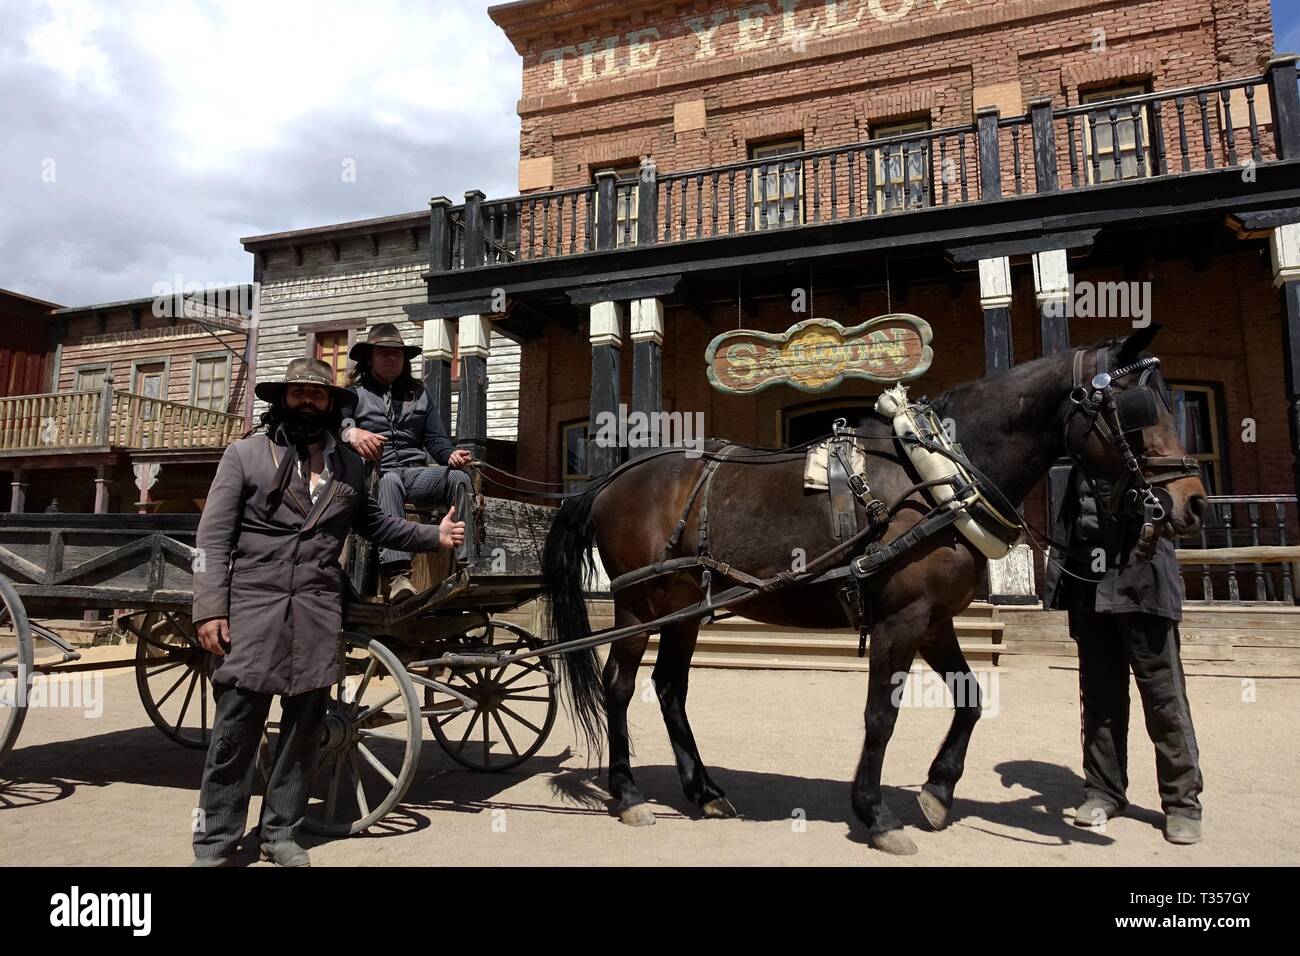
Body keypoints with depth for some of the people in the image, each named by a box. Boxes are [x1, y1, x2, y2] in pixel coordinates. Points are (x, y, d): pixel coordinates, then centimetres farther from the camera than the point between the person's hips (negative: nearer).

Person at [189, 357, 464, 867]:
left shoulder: (350, 465, 11)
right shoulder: (244, 454, 2)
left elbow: (373, 524, 23)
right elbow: (213, 537, -2)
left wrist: (435, 535, 13)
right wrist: (209, 609, -10)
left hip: (318, 611, 3)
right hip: (252, 605, -3)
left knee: (305, 727, 9)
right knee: (235, 728, 1)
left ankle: (280, 833, 24)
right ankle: (214, 842, 16)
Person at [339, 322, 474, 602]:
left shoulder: (418, 394, 25)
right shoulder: (354, 393, 14)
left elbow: (436, 440, 16)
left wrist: (451, 454, -7)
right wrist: (352, 432, -31)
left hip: (415, 472, 3)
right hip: (375, 472, -3)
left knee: (458, 478, -26)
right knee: (390, 481, -38)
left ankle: (464, 568, -34)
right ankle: (398, 575, -48)